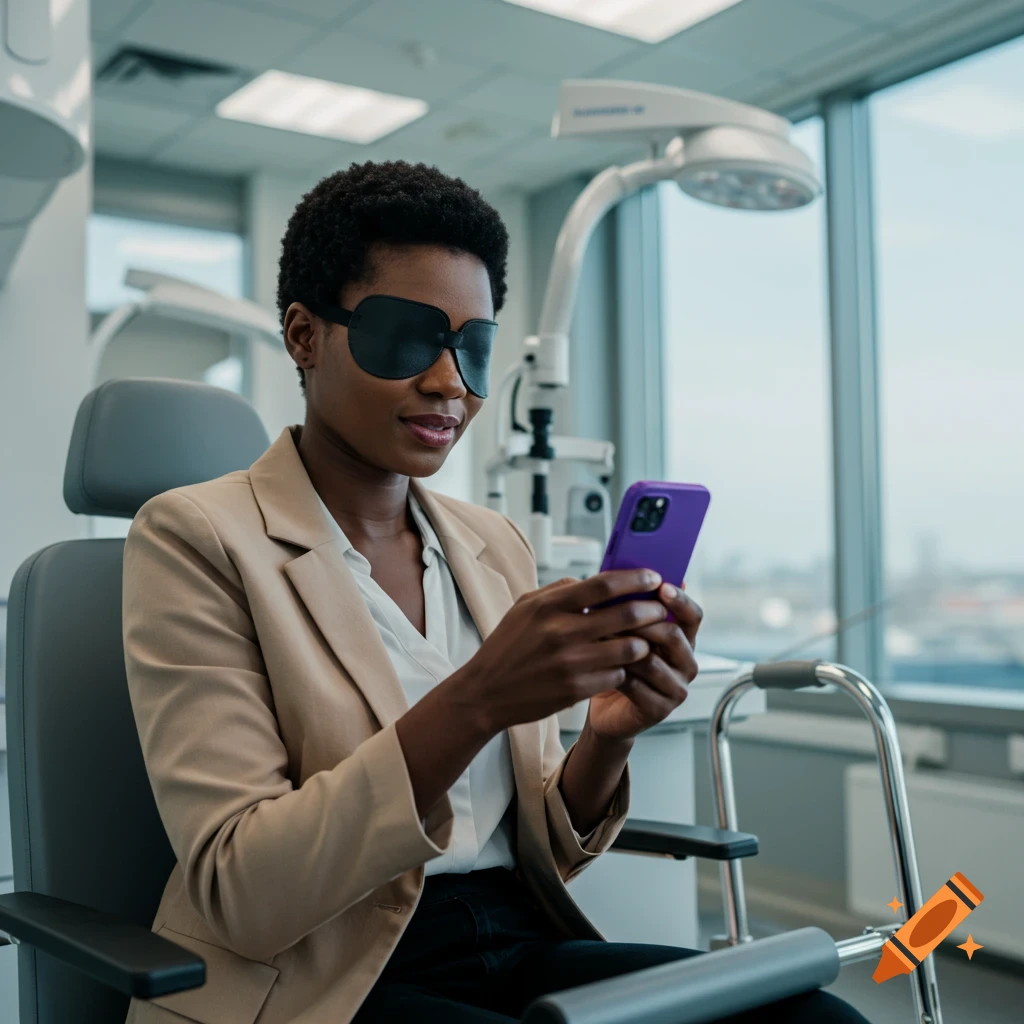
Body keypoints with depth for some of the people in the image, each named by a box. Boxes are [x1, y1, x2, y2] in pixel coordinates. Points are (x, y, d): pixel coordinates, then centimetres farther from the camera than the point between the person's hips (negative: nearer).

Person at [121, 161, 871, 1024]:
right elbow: (240, 894, -15)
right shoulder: (195, 537, -7)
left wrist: (607, 737, -14)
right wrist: (473, 703, -27)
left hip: (519, 944, 6)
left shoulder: (498, 547, 9)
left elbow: (540, 850, 8)